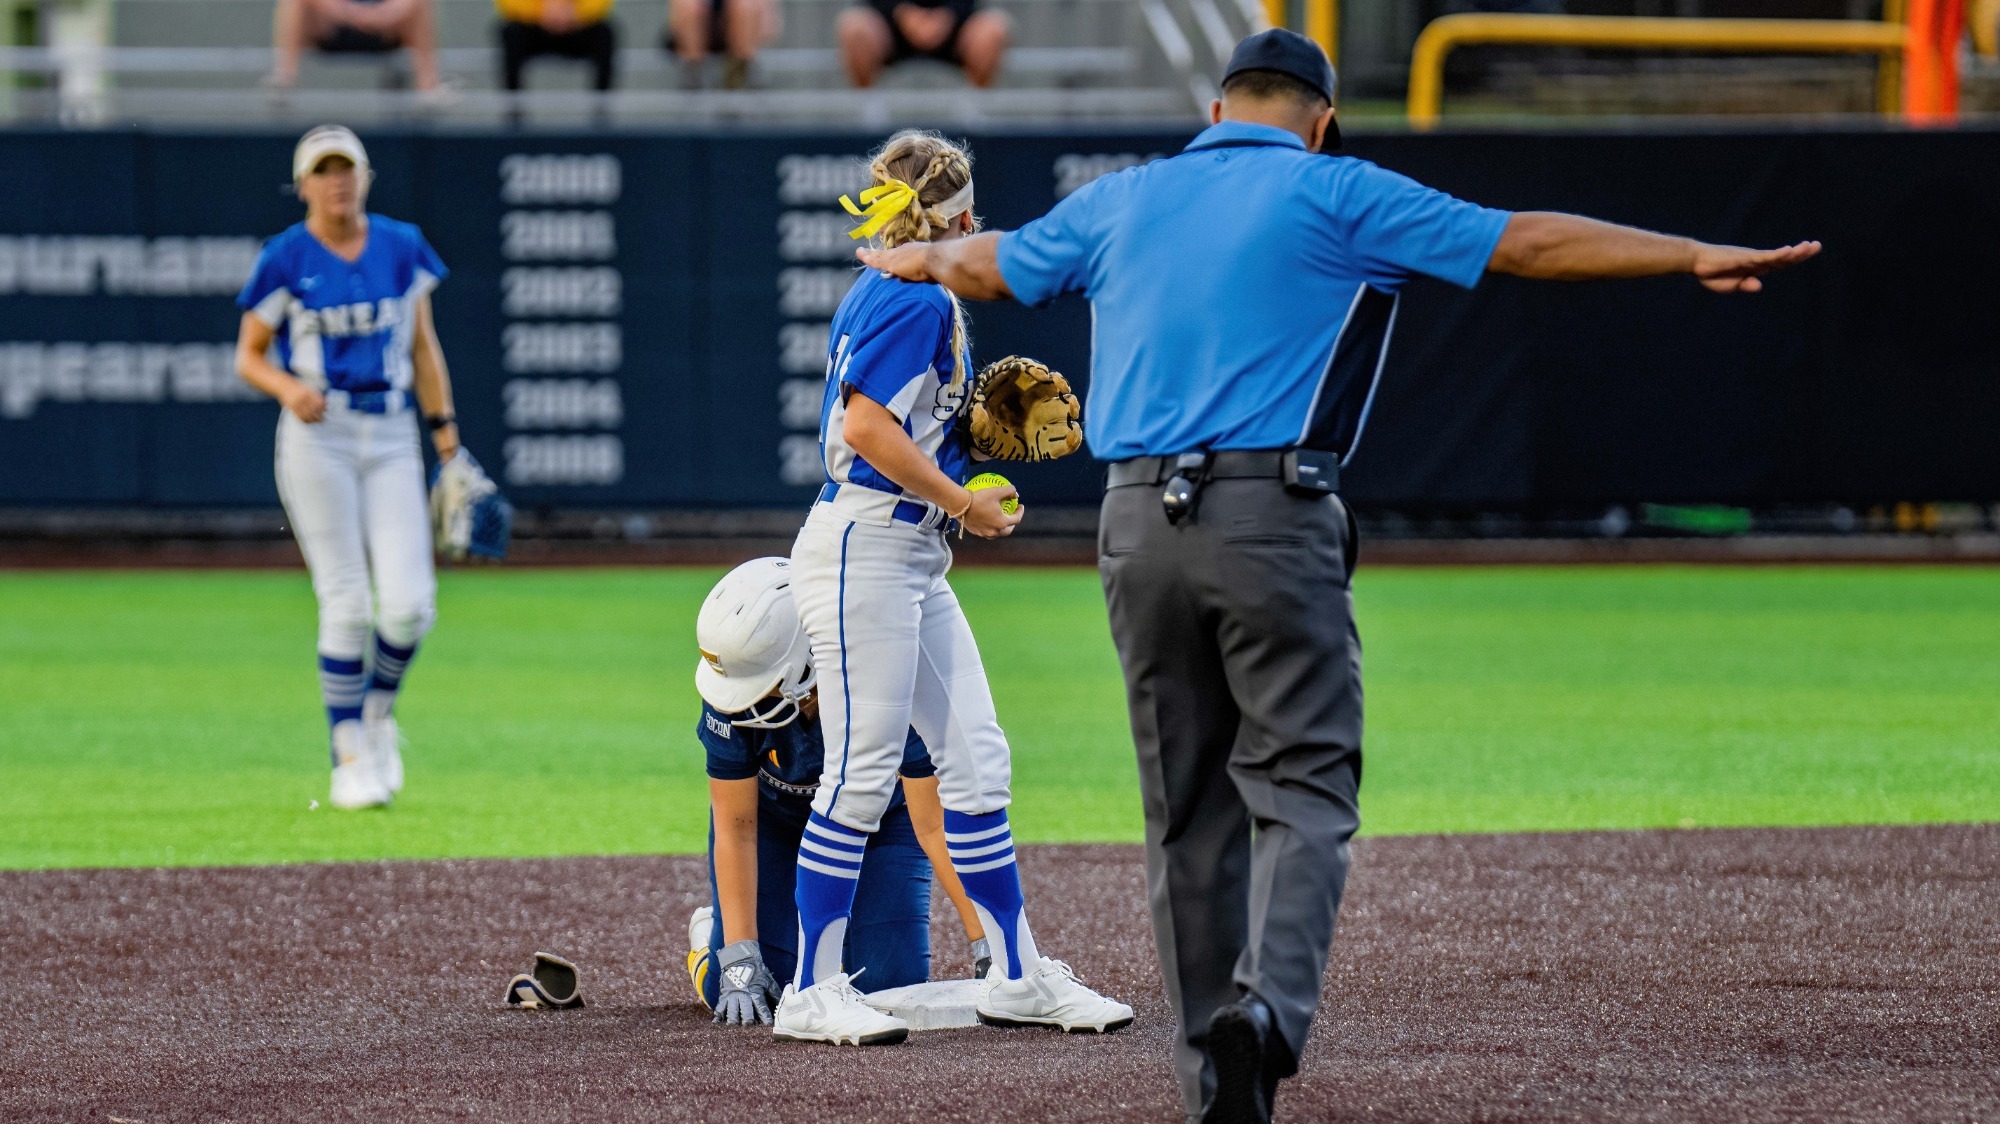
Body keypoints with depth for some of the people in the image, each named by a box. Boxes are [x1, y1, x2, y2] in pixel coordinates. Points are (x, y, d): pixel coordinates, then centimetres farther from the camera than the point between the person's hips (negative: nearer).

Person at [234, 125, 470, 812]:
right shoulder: (285, 260, -3)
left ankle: (378, 710, 20)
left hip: (392, 437, 3)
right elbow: (247, 356, 2)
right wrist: (289, 388, -19)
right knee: (347, 605, -6)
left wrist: (445, 432, 6)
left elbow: (423, 345, 12)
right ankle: (350, 756, 7)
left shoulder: (401, 248, 6)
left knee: (409, 605, -9)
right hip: (317, 437, -3)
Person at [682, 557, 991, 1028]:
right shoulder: (735, 697, -33)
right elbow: (736, 828, -23)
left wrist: (986, 945, -34)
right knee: (751, 989, -15)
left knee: (892, 984, -16)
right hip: (776, 816, 0)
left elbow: (934, 826, -32)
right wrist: (739, 957, -28)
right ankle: (710, 933, 21)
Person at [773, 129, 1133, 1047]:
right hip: (864, 549, -11)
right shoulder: (916, 299, -13)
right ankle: (813, 992, -2)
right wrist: (964, 502, -15)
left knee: (976, 758, 9)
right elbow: (867, 427, -22)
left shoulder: (882, 292, 16)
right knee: (862, 772, -8)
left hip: (914, 562, 11)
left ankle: (1018, 977, 13)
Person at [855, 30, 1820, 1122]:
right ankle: (1268, 1004, -27)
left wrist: (904, 257, 54)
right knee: (1302, 786, -4)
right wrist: (1697, 258, 2)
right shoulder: (1336, 197, 3)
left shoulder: (1120, 202, 16)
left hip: (1138, 528, 4)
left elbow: (985, 263, 32)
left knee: (1187, 808, 10)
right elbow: (1522, 243, 0)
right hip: (1270, 519, -4)